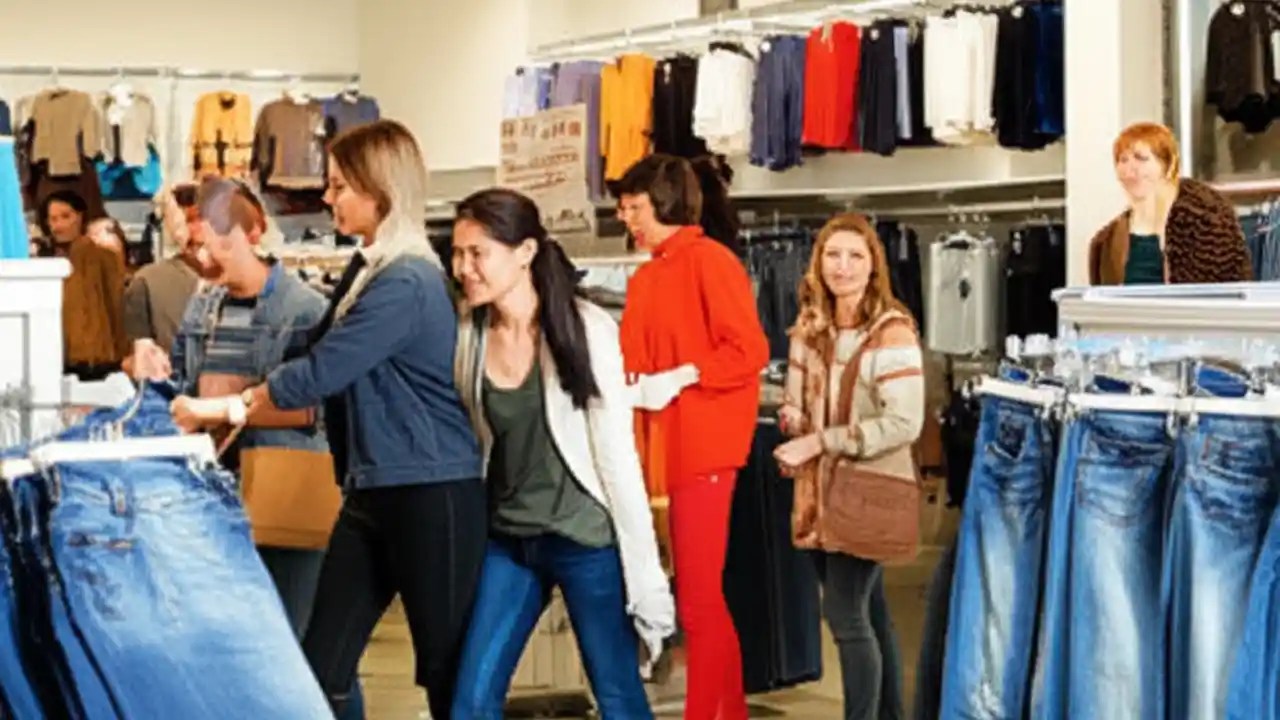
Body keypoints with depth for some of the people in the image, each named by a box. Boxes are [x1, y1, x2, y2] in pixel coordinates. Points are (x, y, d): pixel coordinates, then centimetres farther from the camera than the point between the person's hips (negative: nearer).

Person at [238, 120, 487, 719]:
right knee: (320, 668, 6)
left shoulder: (407, 284, -19)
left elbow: (321, 371, -17)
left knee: (449, 671, 2)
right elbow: (322, 356, 16)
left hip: (434, 493, -9)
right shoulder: (369, 269, 12)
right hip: (375, 490, 9)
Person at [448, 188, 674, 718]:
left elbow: (617, 454, -11)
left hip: (586, 537, -4)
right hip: (505, 540, 4)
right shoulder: (469, 335, -1)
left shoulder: (584, 330, -13)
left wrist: (645, 573, -12)